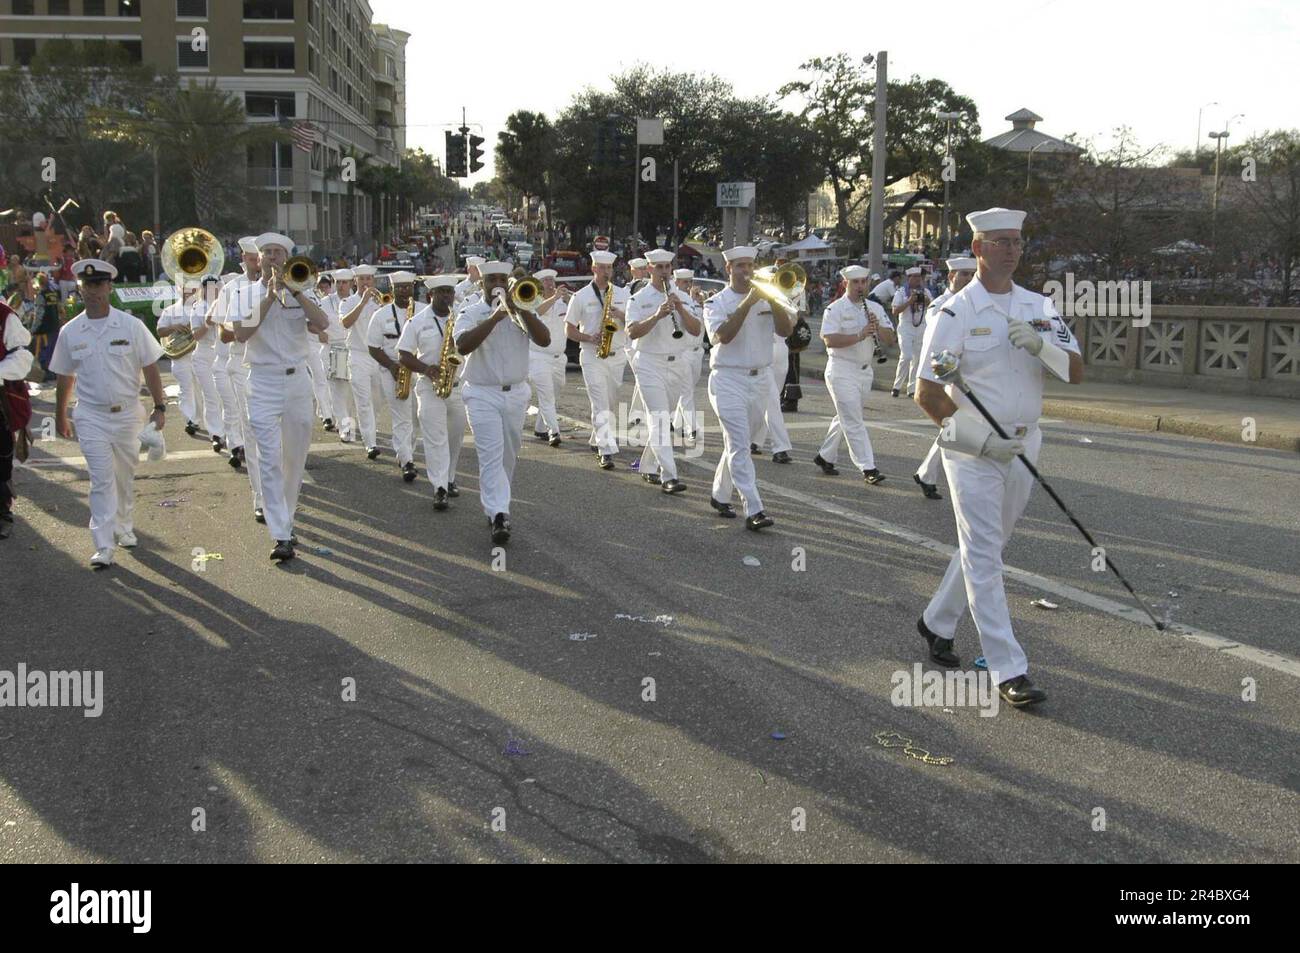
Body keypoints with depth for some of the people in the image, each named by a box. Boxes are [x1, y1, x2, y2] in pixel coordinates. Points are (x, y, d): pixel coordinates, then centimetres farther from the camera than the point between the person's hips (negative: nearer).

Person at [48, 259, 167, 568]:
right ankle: (104, 546, -7)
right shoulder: (70, 332, -1)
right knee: (101, 480, -7)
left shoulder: (131, 326, -5)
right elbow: (65, 377, 9)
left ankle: (124, 526, 35)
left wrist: (159, 407, -3)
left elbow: (150, 369, 0)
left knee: (125, 476, 14)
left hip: (128, 414, 1)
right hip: (91, 417, 0)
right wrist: (60, 416, 16)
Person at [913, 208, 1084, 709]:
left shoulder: (1038, 307, 8)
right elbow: (926, 394, -12)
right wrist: (979, 438, -16)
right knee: (983, 555, -6)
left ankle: (937, 623, 35)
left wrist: (1040, 346, -17)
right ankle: (1009, 671, -5)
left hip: (1021, 448, 6)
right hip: (972, 452, -6)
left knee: (984, 547, 15)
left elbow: (1076, 373, 2)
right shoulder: (957, 312, -9)